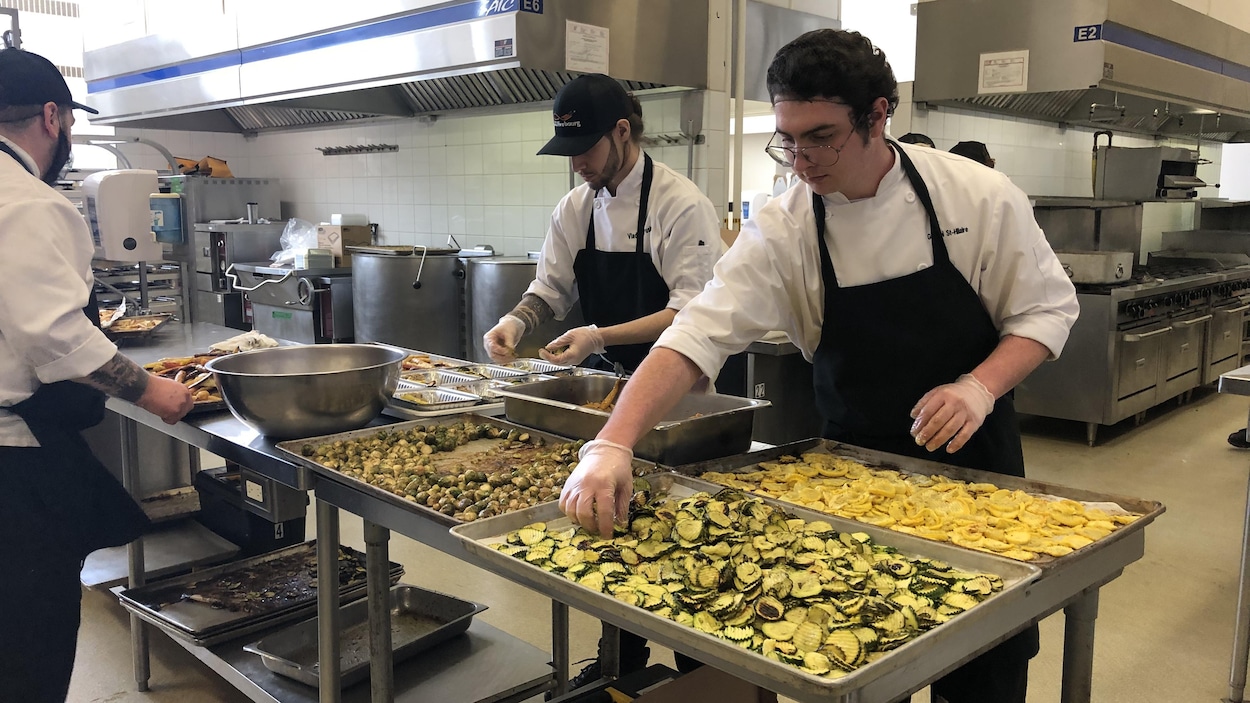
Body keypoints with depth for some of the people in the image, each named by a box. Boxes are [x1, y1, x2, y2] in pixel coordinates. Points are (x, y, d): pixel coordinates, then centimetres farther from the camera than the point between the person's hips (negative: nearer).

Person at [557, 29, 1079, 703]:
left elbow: (1046, 307, -3)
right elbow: (697, 335, -22)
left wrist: (980, 386, -21)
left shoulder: (979, 196, -12)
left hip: (973, 448, 0)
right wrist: (611, 445, -34)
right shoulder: (782, 231, -13)